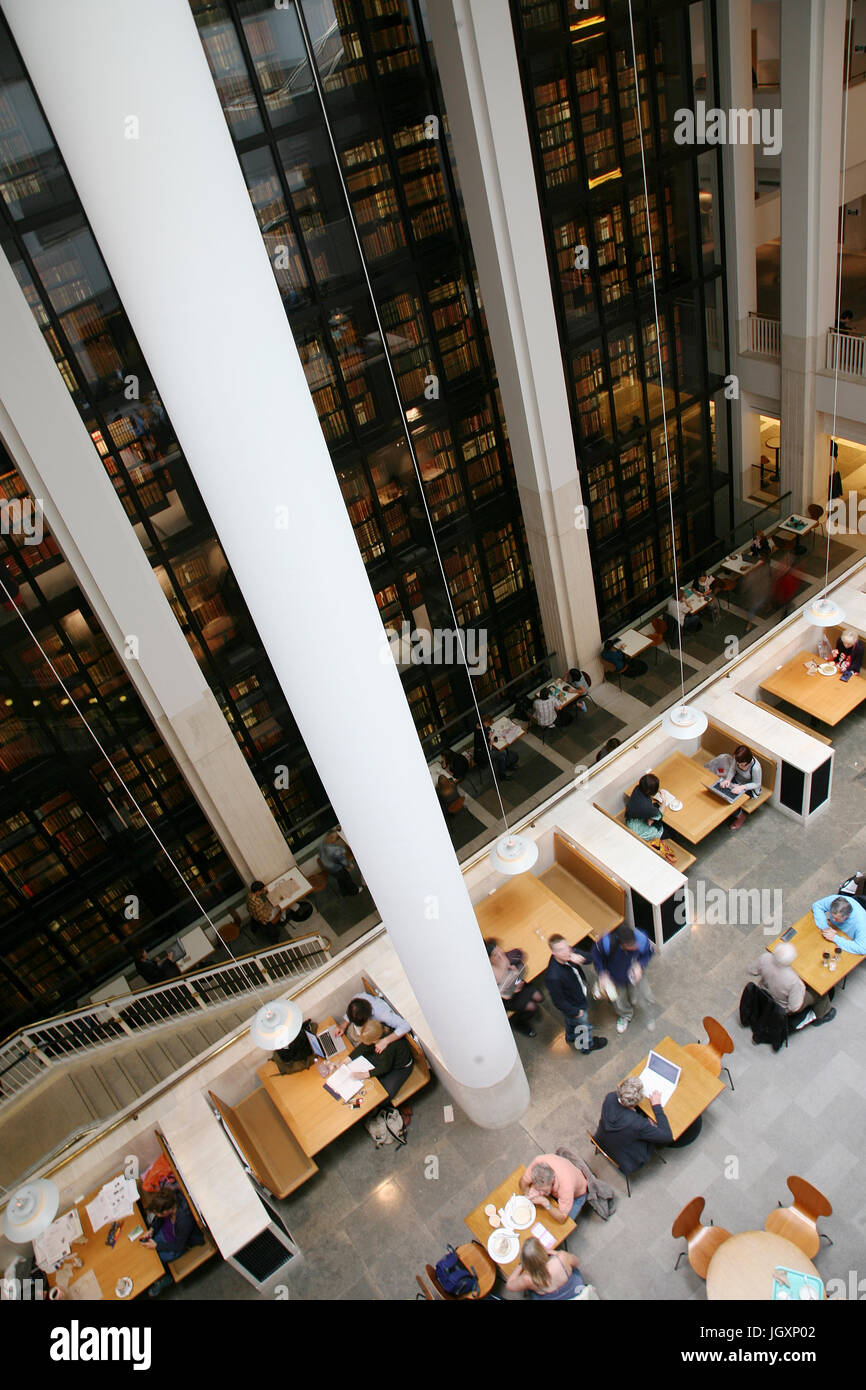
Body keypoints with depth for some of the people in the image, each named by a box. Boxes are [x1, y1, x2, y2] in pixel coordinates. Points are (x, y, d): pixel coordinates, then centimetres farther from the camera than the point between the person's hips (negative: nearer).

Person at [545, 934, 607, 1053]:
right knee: (584, 1027, 24)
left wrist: (581, 958, -39)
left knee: (571, 1022, 36)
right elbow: (558, 1001, -30)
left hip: (580, 997, 6)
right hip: (573, 1007, -6)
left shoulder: (570, 952, -26)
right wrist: (575, 1012, -15)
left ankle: (570, 1037, 66)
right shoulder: (553, 977, -44)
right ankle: (586, 1045, 56)